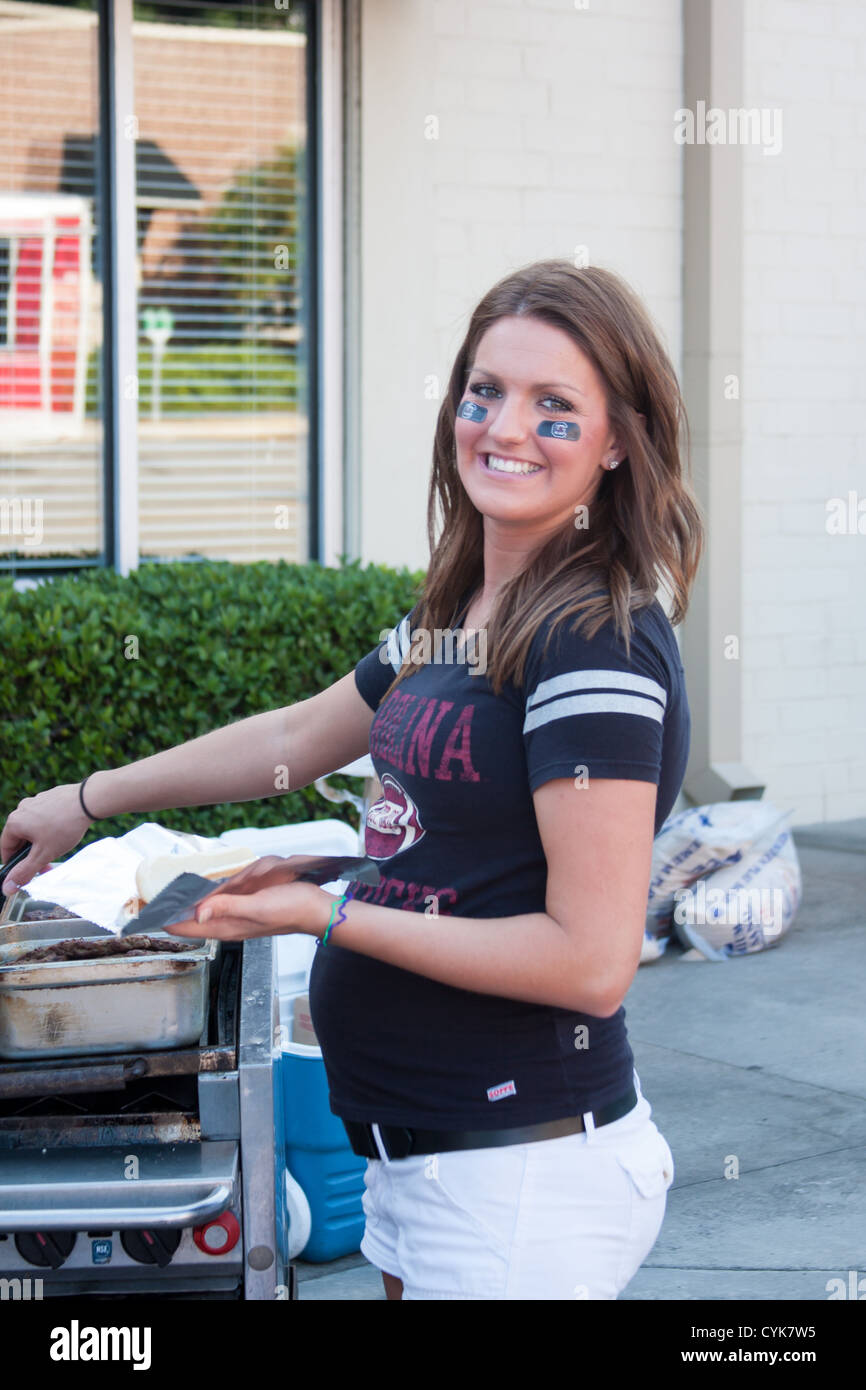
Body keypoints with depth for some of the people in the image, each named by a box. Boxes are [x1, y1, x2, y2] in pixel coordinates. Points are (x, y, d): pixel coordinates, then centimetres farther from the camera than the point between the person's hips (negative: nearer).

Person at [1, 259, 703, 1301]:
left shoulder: (599, 644, -18)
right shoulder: (457, 619, 9)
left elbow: (591, 961, -22)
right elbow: (295, 739, 26)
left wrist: (324, 913, -16)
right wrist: (88, 800, 33)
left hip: (526, 1173, -8)